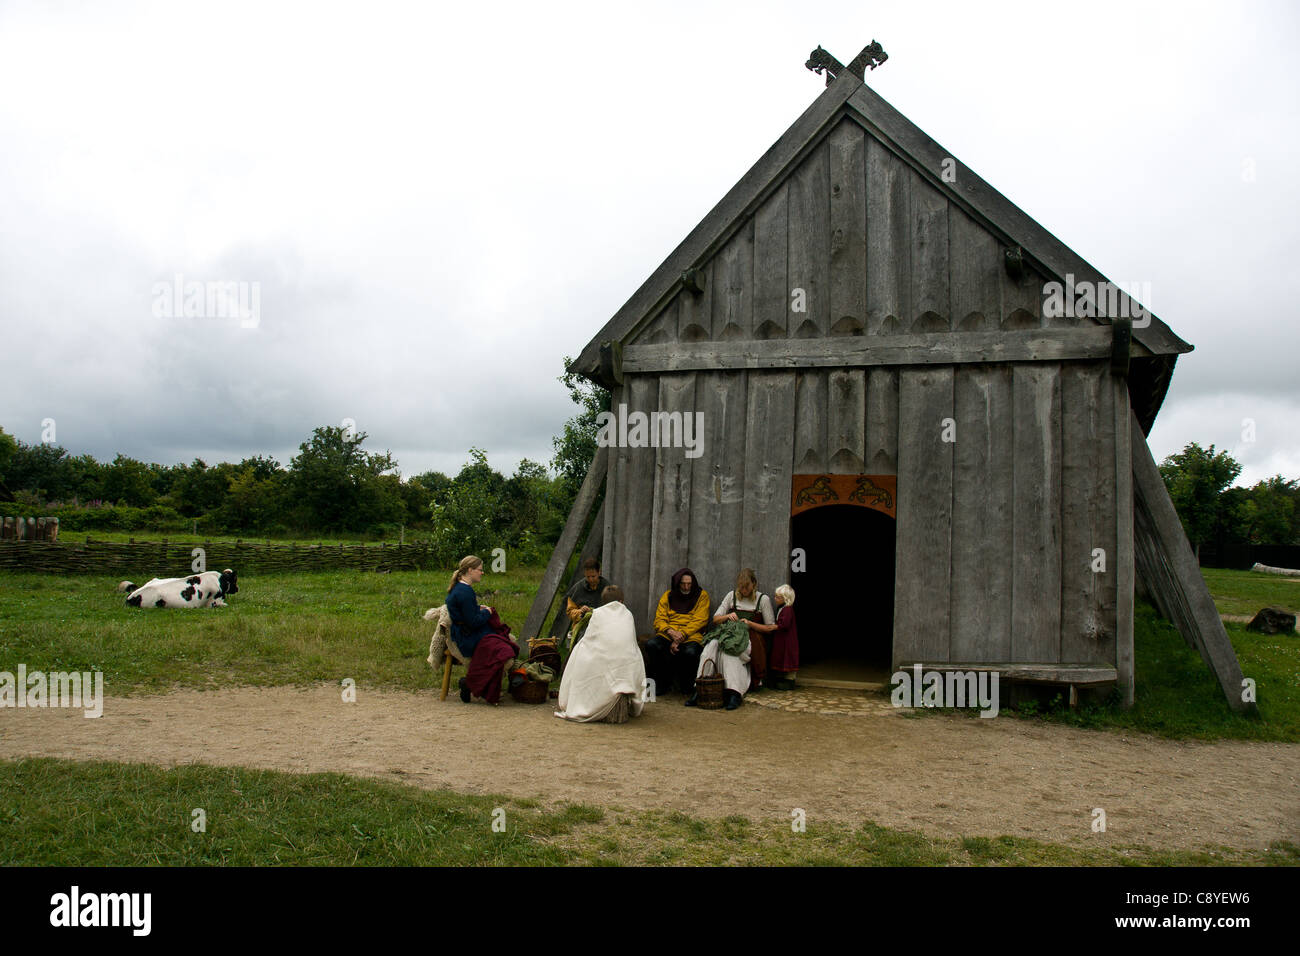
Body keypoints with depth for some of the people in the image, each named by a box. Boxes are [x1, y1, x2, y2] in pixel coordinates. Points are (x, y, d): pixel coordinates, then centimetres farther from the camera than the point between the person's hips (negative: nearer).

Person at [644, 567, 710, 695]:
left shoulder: (702, 595, 7)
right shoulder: (668, 595, 14)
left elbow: (699, 621, -3)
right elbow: (659, 620, 8)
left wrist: (681, 635, -15)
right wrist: (671, 632, -14)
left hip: (691, 635, -3)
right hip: (668, 634, 3)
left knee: (690, 652, -38)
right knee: (651, 645, -29)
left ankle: (688, 686, -6)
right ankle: (663, 684, -9)